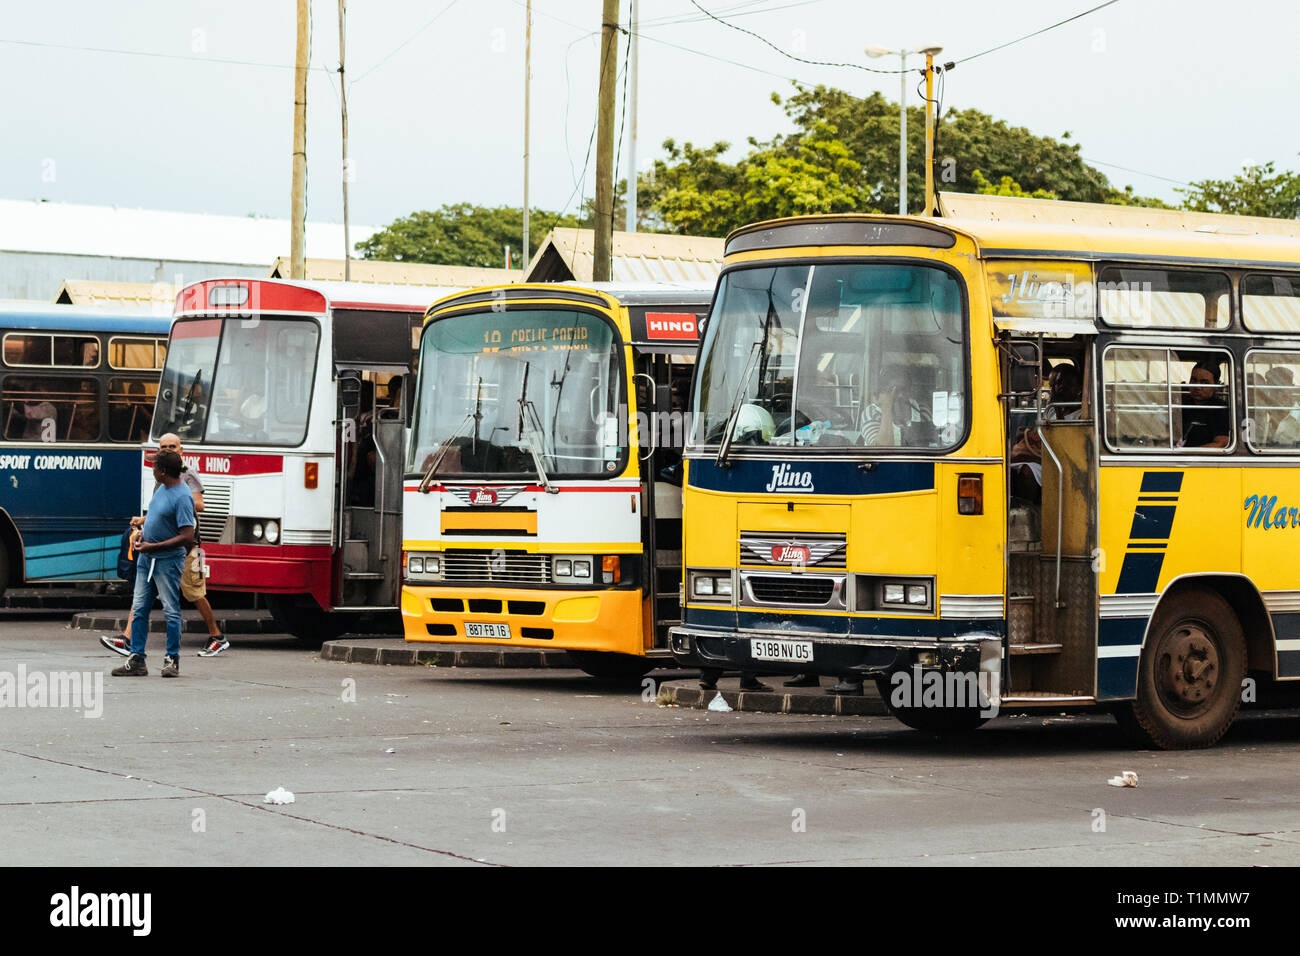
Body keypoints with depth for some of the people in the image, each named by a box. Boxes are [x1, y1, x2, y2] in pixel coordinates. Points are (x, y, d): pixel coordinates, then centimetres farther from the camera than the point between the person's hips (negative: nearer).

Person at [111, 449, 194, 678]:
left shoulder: (182, 497, -18)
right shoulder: (162, 488, 10)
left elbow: (187, 537, -21)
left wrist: (152, 547, -19)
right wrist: (143, 531, 8)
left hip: (168, 561, -9)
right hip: (146, 558, 9)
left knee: (171, 611, -1)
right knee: (139, 609, 7)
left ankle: (172, 659, 7)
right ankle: (136, 660, 9)